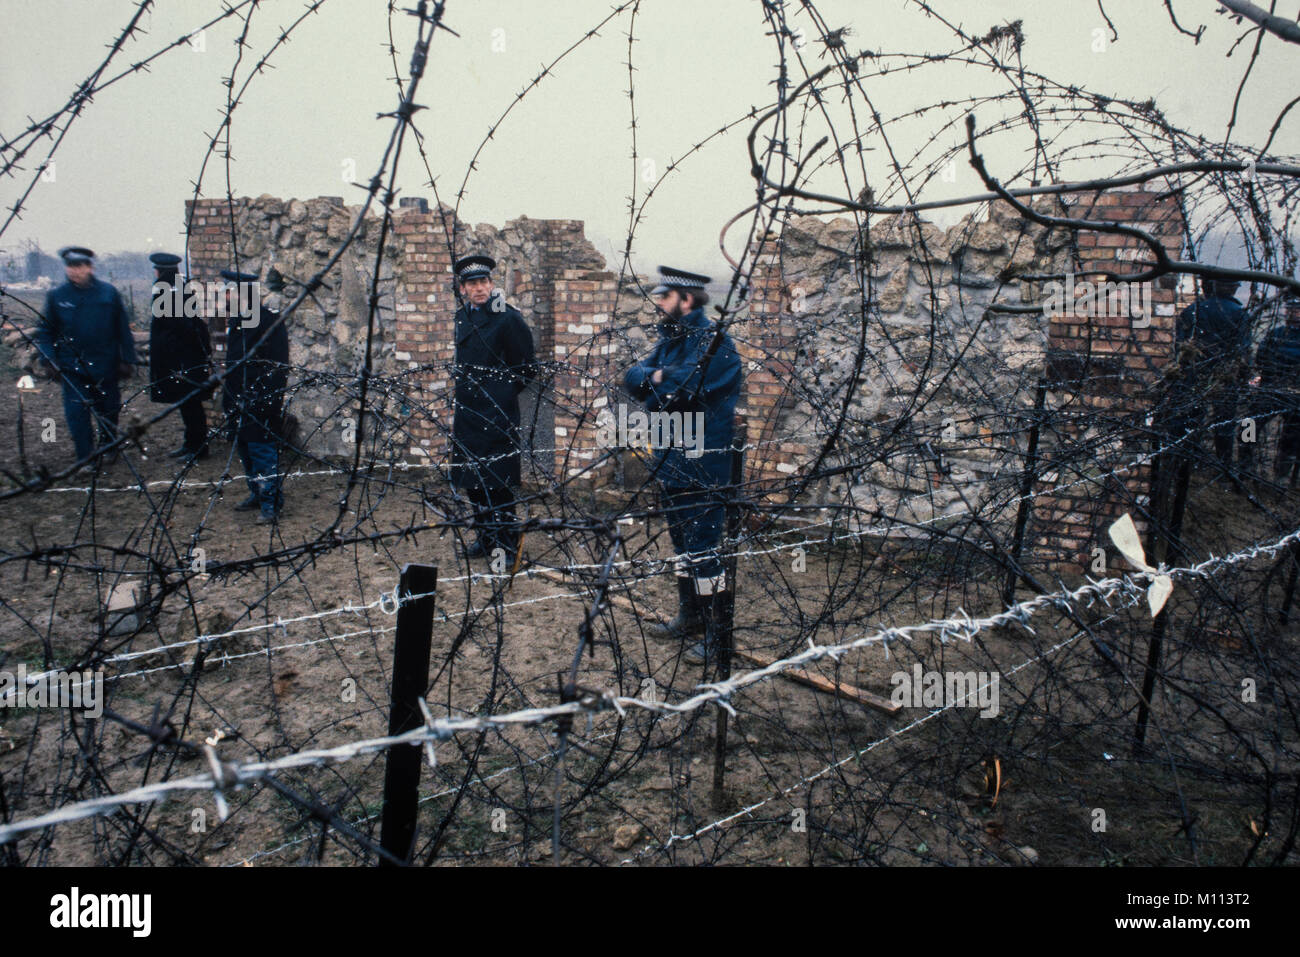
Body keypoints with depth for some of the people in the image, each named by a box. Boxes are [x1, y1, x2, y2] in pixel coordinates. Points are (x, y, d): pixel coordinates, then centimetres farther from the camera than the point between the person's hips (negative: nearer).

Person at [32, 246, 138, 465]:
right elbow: (45, 331, 8)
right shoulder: (56, 296, 2)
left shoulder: (108, 293, 0)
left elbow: (123, 329, 4)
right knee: (76, 412, -5)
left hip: (105, 365, 0)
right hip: (72, 367, 0)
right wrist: (47, 361, -2)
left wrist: (127, 360, 2)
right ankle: (85, 459, 2)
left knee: (108, 409, 13)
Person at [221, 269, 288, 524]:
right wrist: (229, 398, 21)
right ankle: (257, 494, 29)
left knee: (263, 453, -5)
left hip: (261, 403, -9)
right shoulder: (236, 321, 13)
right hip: (242, 402, 9)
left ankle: (270, 503, 2)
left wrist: (270, 399, -22)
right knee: (246, 450, 16)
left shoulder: (269, 320, -15)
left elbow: (278, 365, -19)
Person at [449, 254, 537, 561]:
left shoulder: (507, 317, -10)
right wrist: (464, 390, 14)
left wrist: (504, 392, -3)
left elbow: (528, 368, -6)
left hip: (497, 413, -7)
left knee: (498, 481, -3)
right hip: (467, 410, 7)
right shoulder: (463, 316, 11)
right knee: (472, 479, 13)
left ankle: (507, 544, 8)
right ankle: (485, 538, 27)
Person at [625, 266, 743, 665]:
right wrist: (657, 377, -16)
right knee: (682, 543, 18)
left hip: (701, 467, -9)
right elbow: (633, 377, 4)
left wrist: (654, 382, -9)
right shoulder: (670, 339, 13)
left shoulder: (712, 341, -15)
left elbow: (682, 387, -28)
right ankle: (690, 618, 31)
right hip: (670, 460, 9)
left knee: (702, 548, -5)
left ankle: (717, 632, 6)